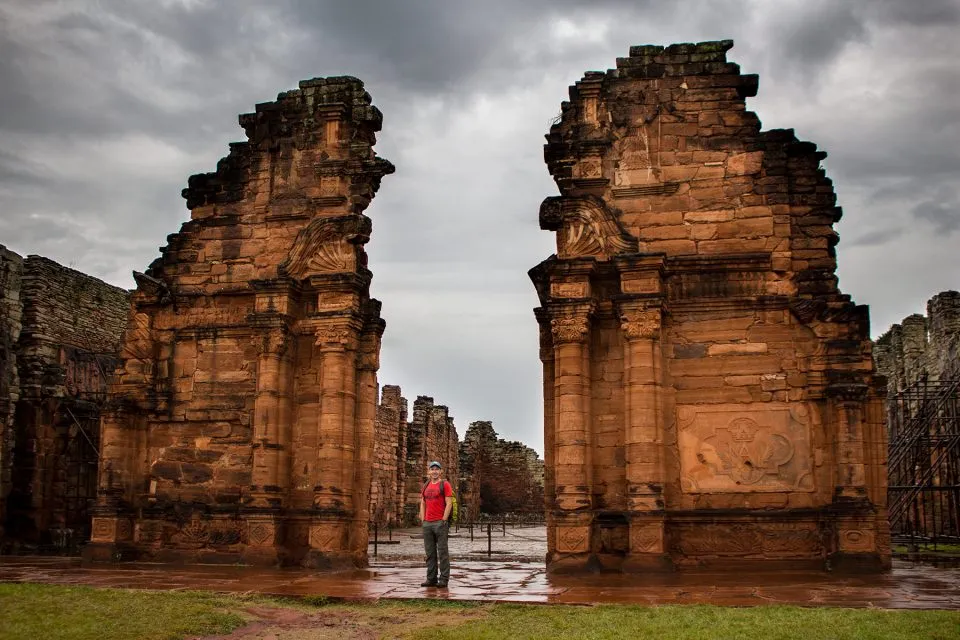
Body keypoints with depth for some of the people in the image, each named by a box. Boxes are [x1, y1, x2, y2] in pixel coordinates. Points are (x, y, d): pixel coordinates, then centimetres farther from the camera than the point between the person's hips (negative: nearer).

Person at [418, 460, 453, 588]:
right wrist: (423, 520, 7)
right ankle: (431, 578, 14)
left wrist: (443, 520, -13)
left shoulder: (445, 485, -2)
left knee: (442, 551, -3)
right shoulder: (425, 486, 16)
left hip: (440, 523, -6)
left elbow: (449, 503, -8)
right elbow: (422, 504, 18)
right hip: (427, 524, 6)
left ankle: (444, 579, -1)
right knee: (430, 552, 9)